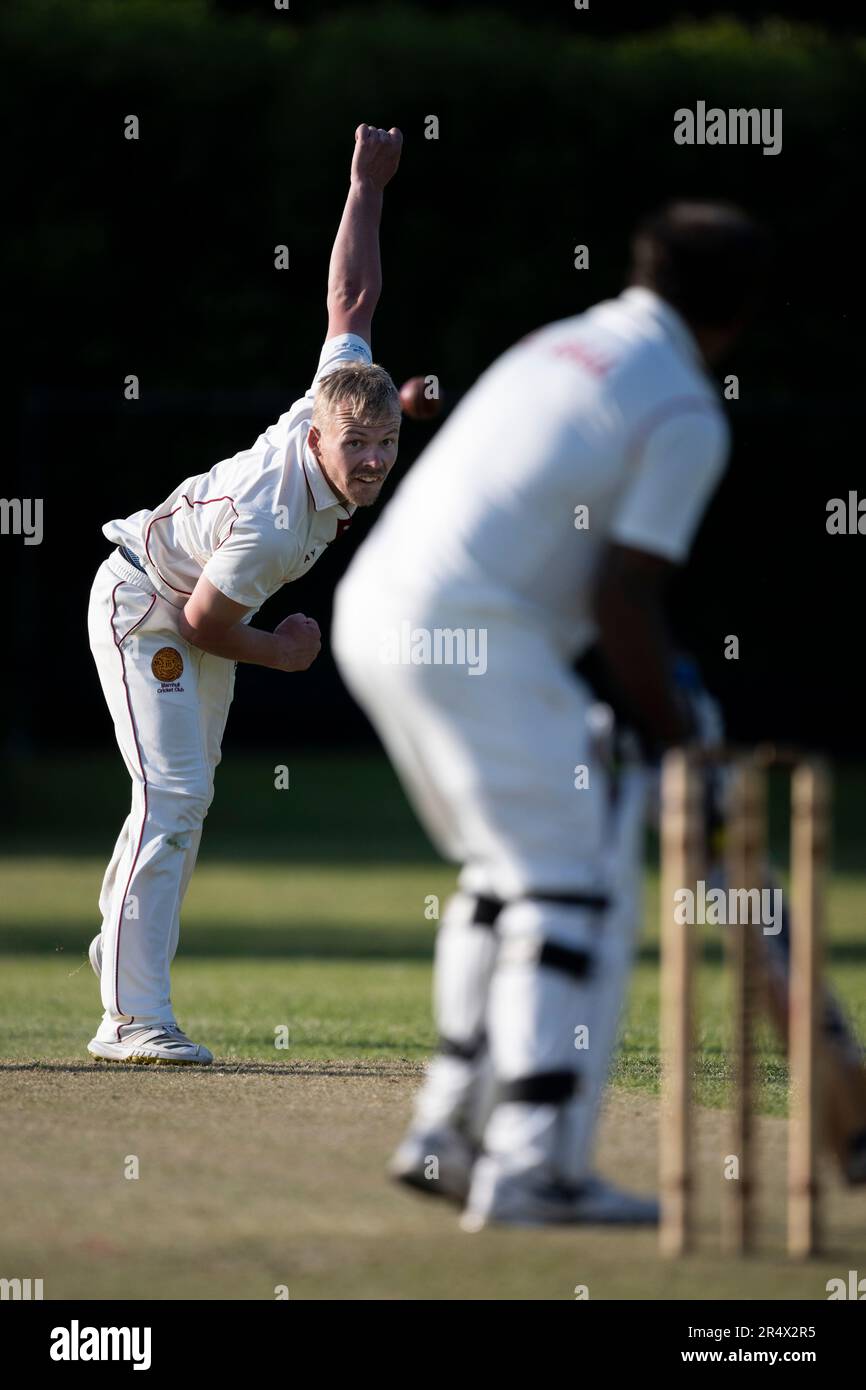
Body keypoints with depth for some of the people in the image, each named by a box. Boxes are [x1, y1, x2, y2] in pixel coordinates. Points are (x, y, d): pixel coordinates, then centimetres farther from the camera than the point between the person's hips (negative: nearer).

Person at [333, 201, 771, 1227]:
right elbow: (623, 595, -12)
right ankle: (534, 1165, -8)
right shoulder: (685, 413, -5)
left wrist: (646, 691, 23)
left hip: (373, 609, 9)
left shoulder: (562, 345, 19)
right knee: (577, 886, -3)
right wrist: (669, 737, -1)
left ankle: (450, 1131, 22)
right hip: (476, 641, -9)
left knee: (509, 866, 21)